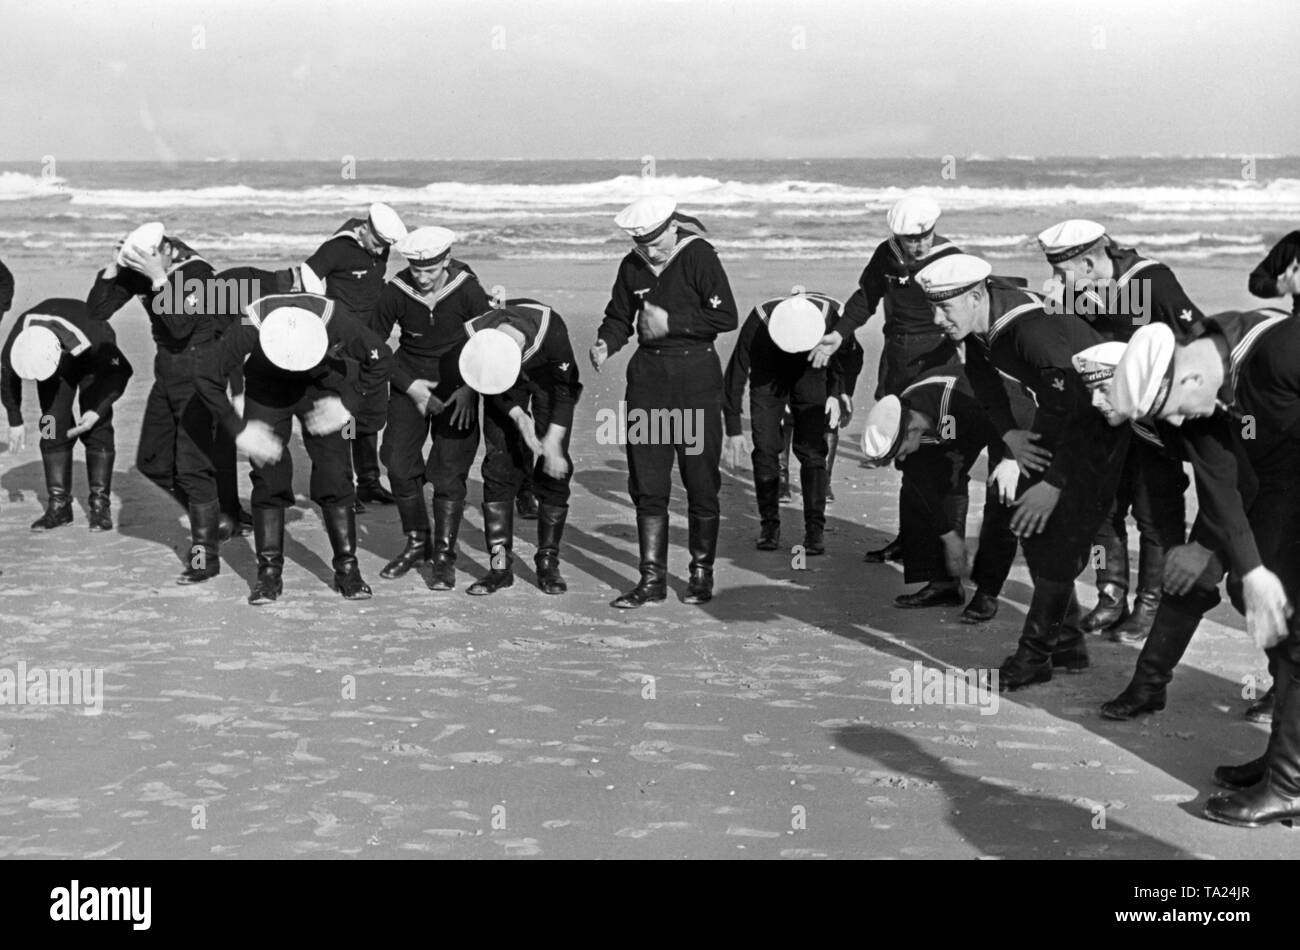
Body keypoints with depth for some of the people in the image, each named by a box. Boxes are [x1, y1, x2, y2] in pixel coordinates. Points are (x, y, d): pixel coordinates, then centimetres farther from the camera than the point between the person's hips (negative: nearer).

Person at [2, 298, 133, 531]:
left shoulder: (93, 339, -43)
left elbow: (121, 371, -23)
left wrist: (98, 411, -28)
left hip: (93, 361, -3)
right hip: (54, 354, 3)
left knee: (97, 427, -15)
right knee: (54, 426, -10)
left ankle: (100, 504, -9)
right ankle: (58, 504, -3)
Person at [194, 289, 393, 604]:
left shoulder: (335, 321, -34)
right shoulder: (250, 329, -34)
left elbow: (381, 359, -17)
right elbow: (207, 377, -21)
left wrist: (348, 403, -21)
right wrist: (239, 429, -22)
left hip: (323, 389, 0)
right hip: (267, 389, 0)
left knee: (334, 477, -8)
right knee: (269, 477, -7)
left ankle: (347, 569, 2)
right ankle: (269, 572, 2)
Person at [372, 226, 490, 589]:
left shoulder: (467, 290, -19)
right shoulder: (396, 292, -14)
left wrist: (471, 388, -15)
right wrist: (409, 385, -11)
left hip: (457, 385, -2)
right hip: (410, 381, 2)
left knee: (450, 470, -8)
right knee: (399, 464, -2)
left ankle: (444, 556, 4)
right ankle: (416, 543, 19)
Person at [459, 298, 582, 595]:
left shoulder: (551, 328, -39)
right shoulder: (474, 337, -33)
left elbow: (566, 389, -23)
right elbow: (490, 388, -13)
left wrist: (553, 442, -22)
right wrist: (517, 415, -26)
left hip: (549, 374, -2)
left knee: (553, 471, -8)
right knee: (499, 465, -7)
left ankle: (548, 563, 1)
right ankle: (500, 564, -2)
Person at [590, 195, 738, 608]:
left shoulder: (698, 256, -9)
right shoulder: (632, 266, 6)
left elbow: (726, 317, -15)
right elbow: (619, 317, 16)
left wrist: (671, 322, -15)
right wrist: (605, 344, -5)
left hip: (696, 376, -4)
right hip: (648, 375, 5)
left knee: (701, 480, 3)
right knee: (647, 483, 3)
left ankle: (702, 573, 18)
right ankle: (652, 578, 11)